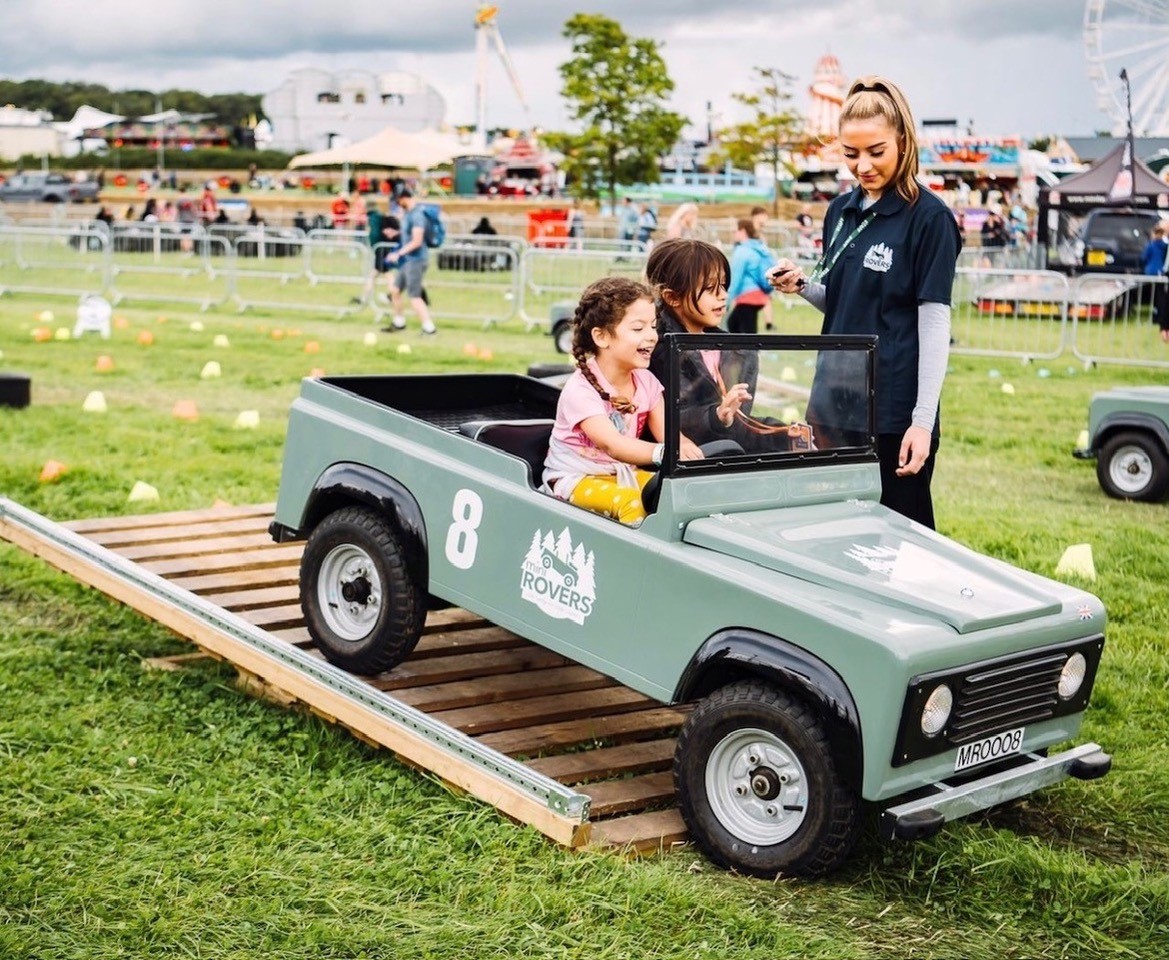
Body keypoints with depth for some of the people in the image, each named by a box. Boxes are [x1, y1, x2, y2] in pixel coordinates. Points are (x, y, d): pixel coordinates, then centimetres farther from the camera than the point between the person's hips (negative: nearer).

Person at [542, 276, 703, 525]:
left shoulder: (646, 382, 1)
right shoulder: (581, 390, -22)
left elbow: (667, 433, -7)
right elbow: (612, 444, -36)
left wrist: (686, 447, -34)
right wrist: (663, 452, -55)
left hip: (623, 473, 7)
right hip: (575, 479, -7)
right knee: (630, 502, -34)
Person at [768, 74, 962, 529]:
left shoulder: (928, 218, -9)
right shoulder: (842, 211, 11)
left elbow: (935, 323, -12)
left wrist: (923, 421, -17)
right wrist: (802, 284, -2)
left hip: (894, 413, -7)